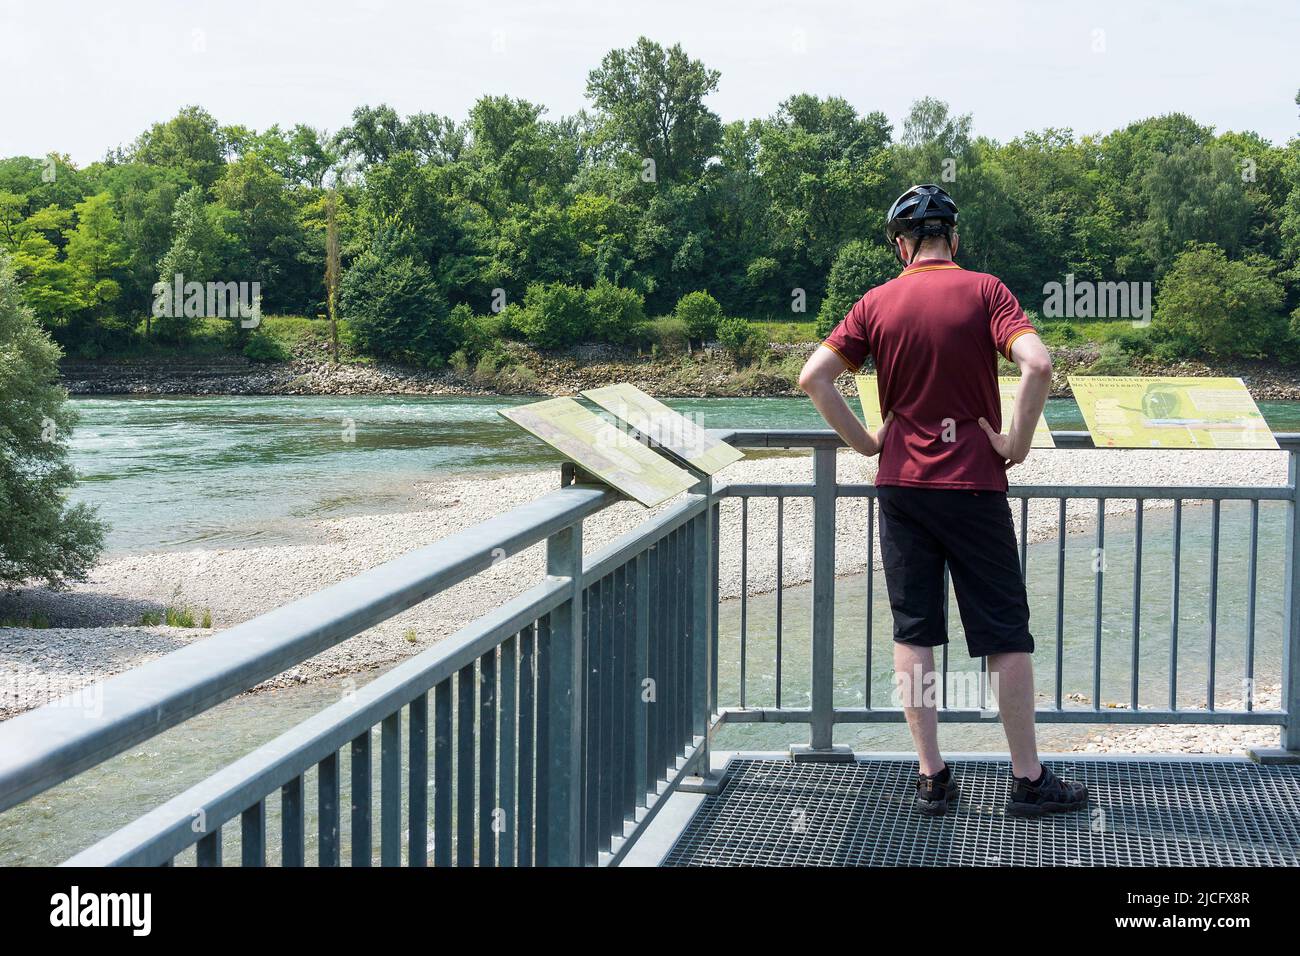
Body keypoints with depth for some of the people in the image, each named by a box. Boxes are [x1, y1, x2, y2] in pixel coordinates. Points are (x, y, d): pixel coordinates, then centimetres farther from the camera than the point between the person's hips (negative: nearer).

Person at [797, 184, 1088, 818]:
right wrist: (1015, 444, -9)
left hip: (900, 482, 3)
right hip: (974, 484, -3)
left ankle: (931, 778, 10)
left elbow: (813, 378, -1)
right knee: (1005, 634, 5)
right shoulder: (983, 290, -5)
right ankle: (1028, 779, 10)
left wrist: (866, 443, 6)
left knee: (913, 632, 9)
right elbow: (1037, 365, -20)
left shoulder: (877, 303, 3)